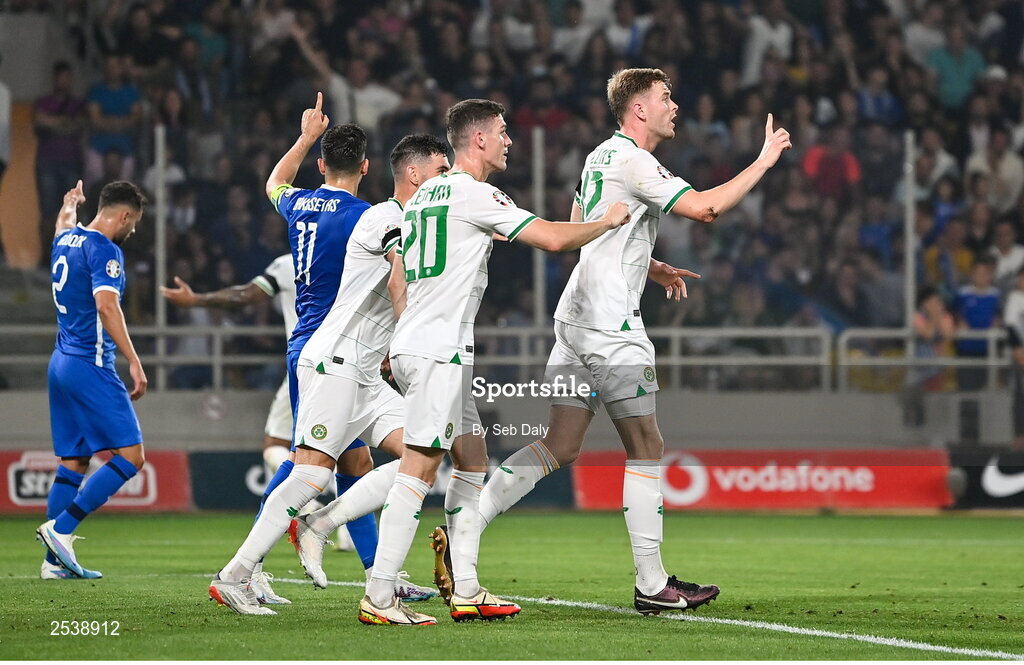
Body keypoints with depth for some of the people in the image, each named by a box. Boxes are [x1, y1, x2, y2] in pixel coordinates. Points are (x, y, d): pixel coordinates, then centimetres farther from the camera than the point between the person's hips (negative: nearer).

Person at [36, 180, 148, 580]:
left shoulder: (66, 241, 14)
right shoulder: (104, 249, -13)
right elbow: (106, 303, -26)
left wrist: (69, 206, 64)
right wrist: (134, 362, -29)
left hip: (61, 363, 10)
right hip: (90, 366, -10)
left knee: (74, 461, 12)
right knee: (130, 457, -9)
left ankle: (55, 561, 9)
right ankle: (60, 528, -14)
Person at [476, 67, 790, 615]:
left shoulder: (600, 157, 16)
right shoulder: (633, 162, -13)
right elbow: (705, 207, -23)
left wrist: (649, 265, 33)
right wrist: (764, 161, -12)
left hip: (576, 317, 9)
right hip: (610, 323, -9)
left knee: (559, 447, 8)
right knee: (645, 447, -2)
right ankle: (651, 584, 1)